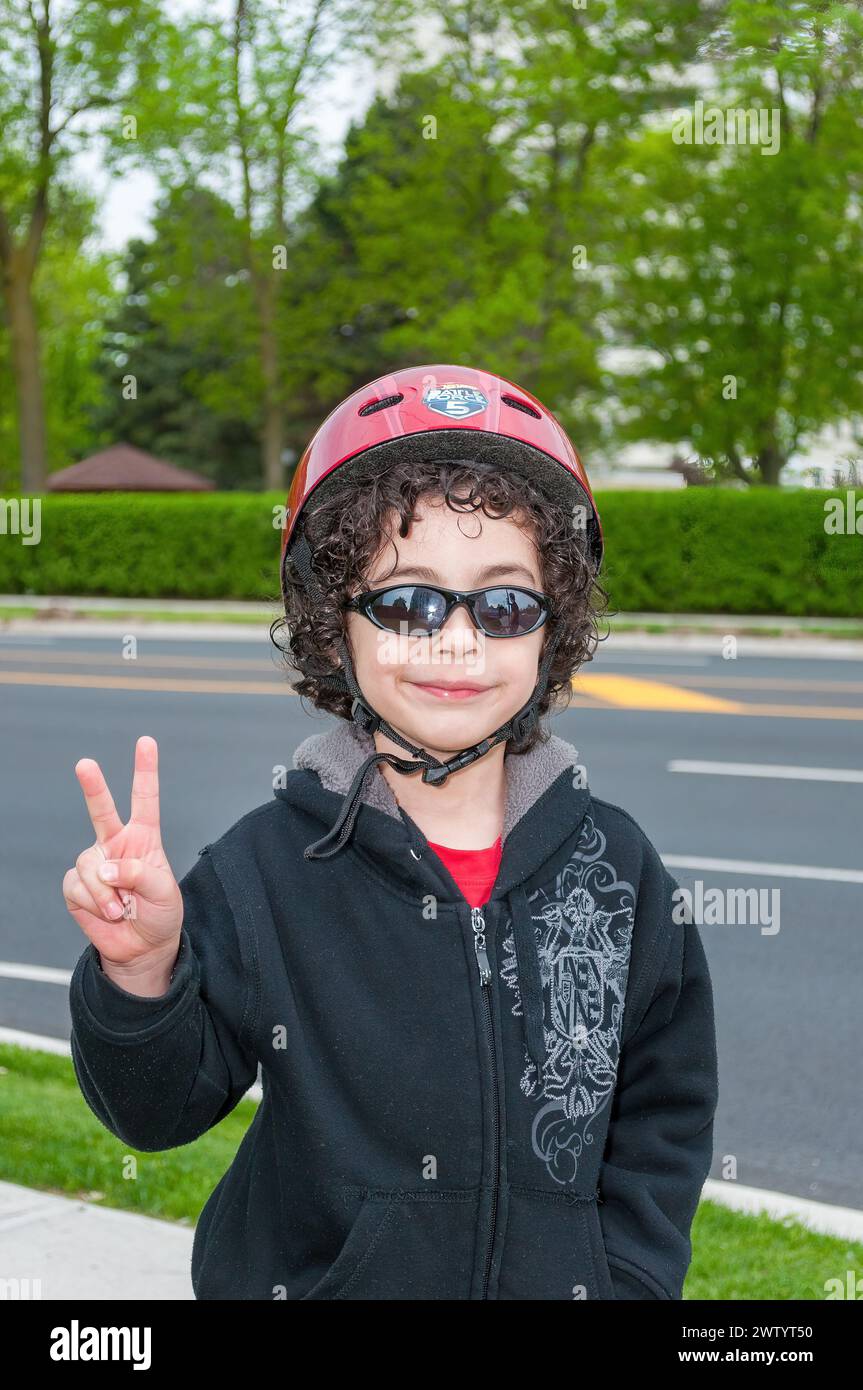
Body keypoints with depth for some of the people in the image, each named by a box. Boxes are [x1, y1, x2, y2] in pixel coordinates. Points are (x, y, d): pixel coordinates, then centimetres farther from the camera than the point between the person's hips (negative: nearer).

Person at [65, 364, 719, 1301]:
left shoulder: (614, 867, -6)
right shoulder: (266, 868, -12)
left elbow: (664, 1125, 2)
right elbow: (164, 1105, -10)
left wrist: (626, 1283, -7)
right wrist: (141, 970, -27)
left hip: (558, 1277, 2)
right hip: (312, 1273, -1)